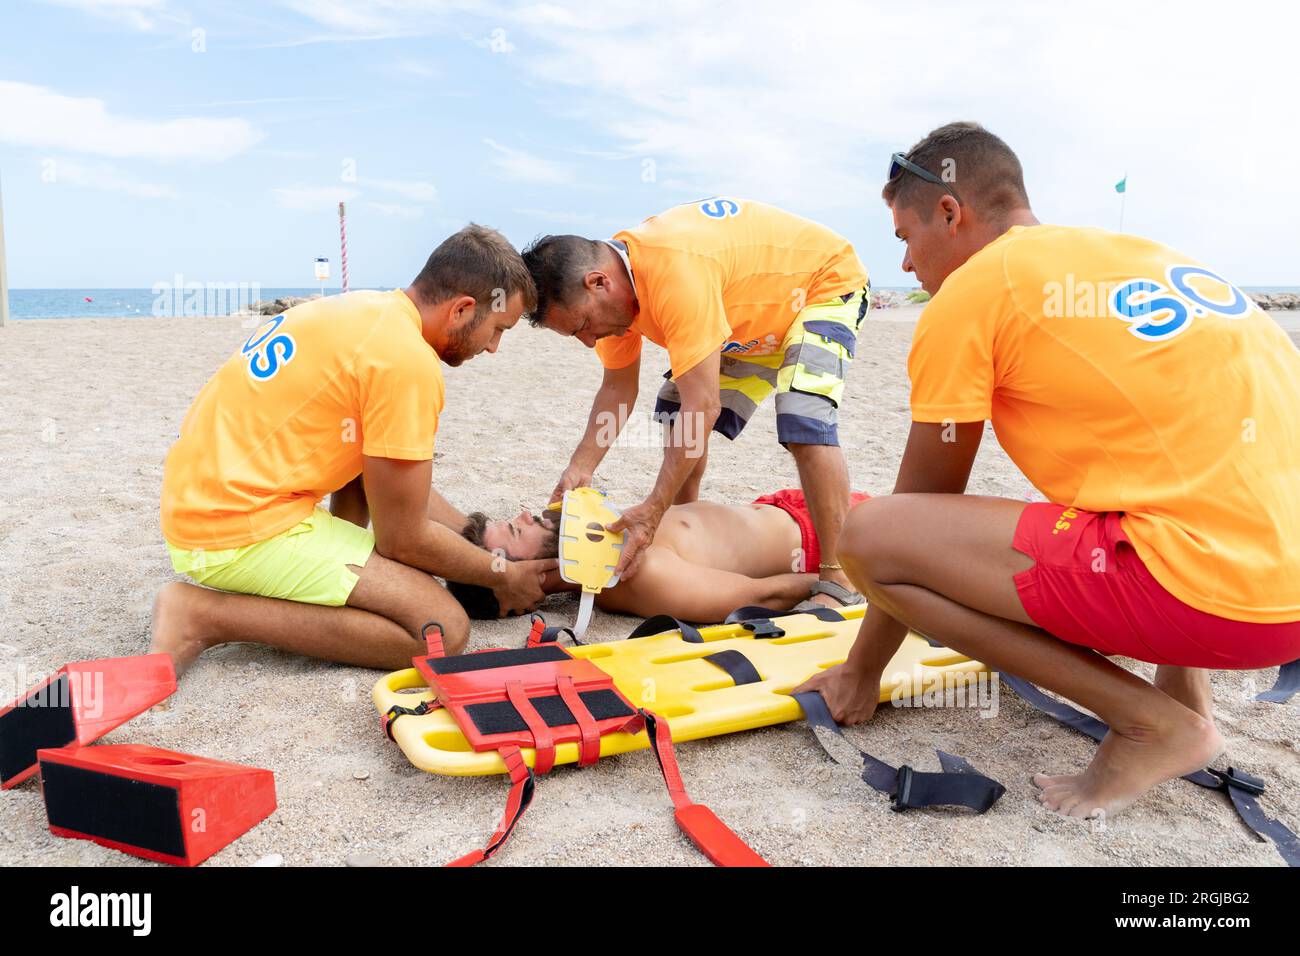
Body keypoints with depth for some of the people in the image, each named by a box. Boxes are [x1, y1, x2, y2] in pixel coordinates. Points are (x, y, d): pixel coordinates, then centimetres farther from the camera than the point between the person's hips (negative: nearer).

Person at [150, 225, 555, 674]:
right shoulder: (407, 361, -20)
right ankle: (205, 616, -10)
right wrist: (503, 577, 3)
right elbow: (404, 538, -12)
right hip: (239, 532, -10)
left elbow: (403, 489, 17)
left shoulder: (367, 308, 9)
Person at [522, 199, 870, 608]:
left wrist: (652, 511, -43)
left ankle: (839, 582, -20)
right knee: (676, 413, 3)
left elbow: (703, 406, -43)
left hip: (827, 282, -8)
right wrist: (581, 467, -20)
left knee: (804, 424, -28)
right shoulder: (613, 273, -13)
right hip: (754, 313, 9)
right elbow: (617, 388, -6)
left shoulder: (674, 271, -41)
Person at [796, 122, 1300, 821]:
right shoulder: (1141, 251, 21)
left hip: (1218, 584, -9)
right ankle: (1187, 694, 21)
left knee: (867, 536, -8)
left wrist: (862, 670, 17)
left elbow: (924, 504, 3)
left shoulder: (967, 293, -2)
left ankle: (1154, 722, 0)